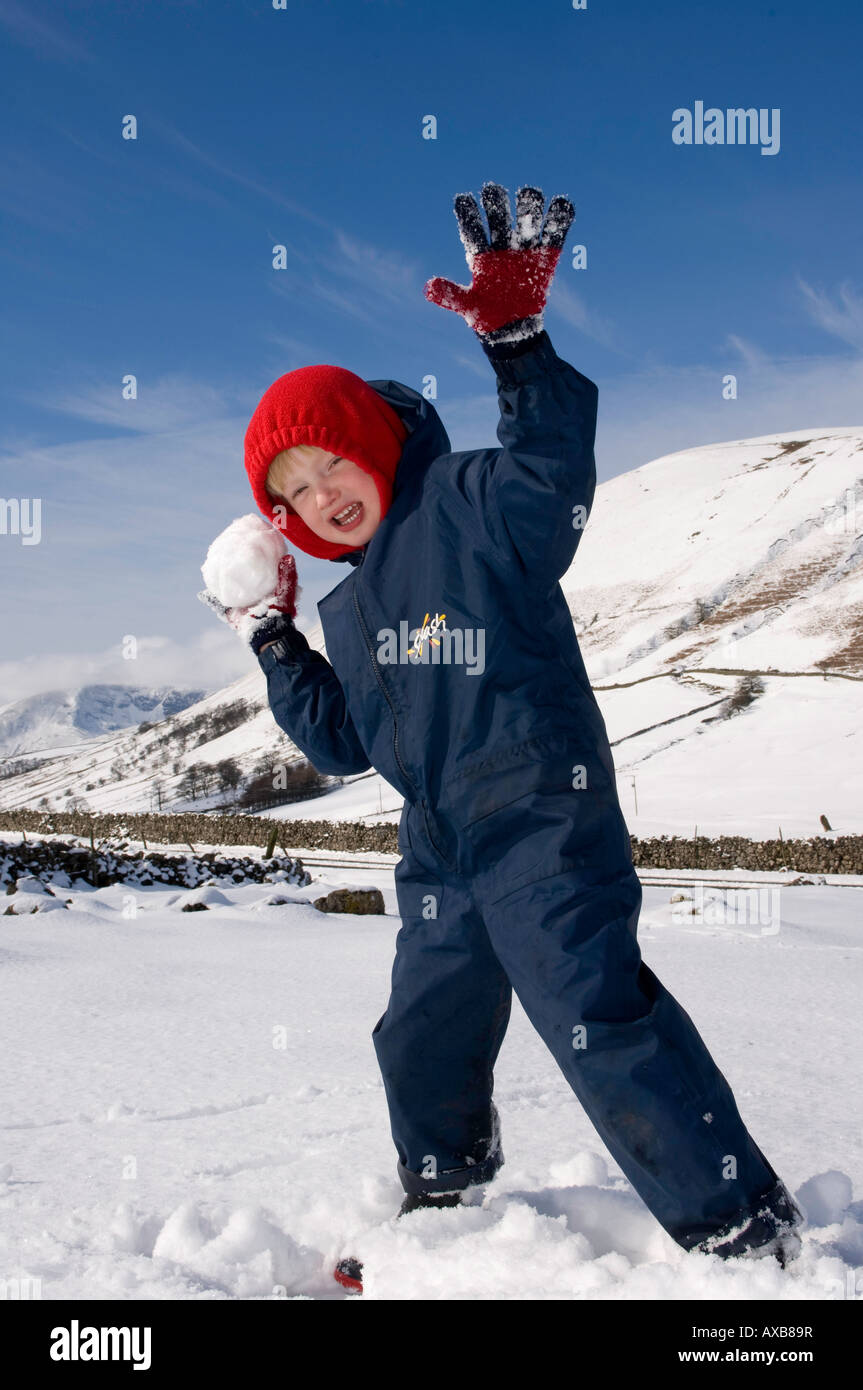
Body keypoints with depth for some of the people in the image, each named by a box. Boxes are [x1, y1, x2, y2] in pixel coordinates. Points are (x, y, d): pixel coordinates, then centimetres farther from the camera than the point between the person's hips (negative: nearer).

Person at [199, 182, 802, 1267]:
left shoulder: (474, 504, -6)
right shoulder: (347, 608, 15)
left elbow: (553, 464, -26)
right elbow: (343, 742, 17)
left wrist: (517, 340, -37)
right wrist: (272, 642, 12)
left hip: (541, 820, -8)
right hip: (439, 846, 8)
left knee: (594, 1009, -17)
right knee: (423, 1034, 18)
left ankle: (742, 1226, -6)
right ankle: (445, 1195, 46)